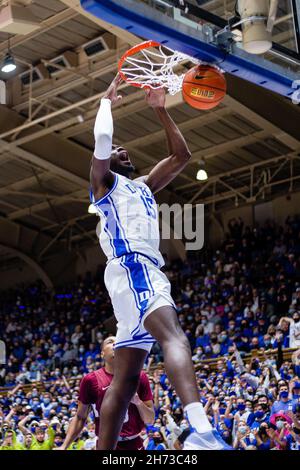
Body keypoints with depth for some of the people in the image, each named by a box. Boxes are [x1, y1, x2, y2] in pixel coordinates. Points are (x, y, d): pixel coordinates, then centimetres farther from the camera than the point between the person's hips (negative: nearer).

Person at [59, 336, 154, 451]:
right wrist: (64, 446, -5)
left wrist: (138, 402, -13)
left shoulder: (139, 377, 3)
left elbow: (150, 420, 5)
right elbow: (80, 418, 5)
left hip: (134, 445, 2)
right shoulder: (91, 380, -1)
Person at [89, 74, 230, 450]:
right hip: (131, 268, -10)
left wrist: (160, 111, 28)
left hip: (147, 272, 10)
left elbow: (181, 156, 32)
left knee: (124, 381, 3)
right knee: (174, 337, -34)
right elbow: (101, 138, -7)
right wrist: (107, 100, 10)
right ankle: (203, 432, -54)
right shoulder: (103, 181, 11)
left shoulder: (142, 186, 32)